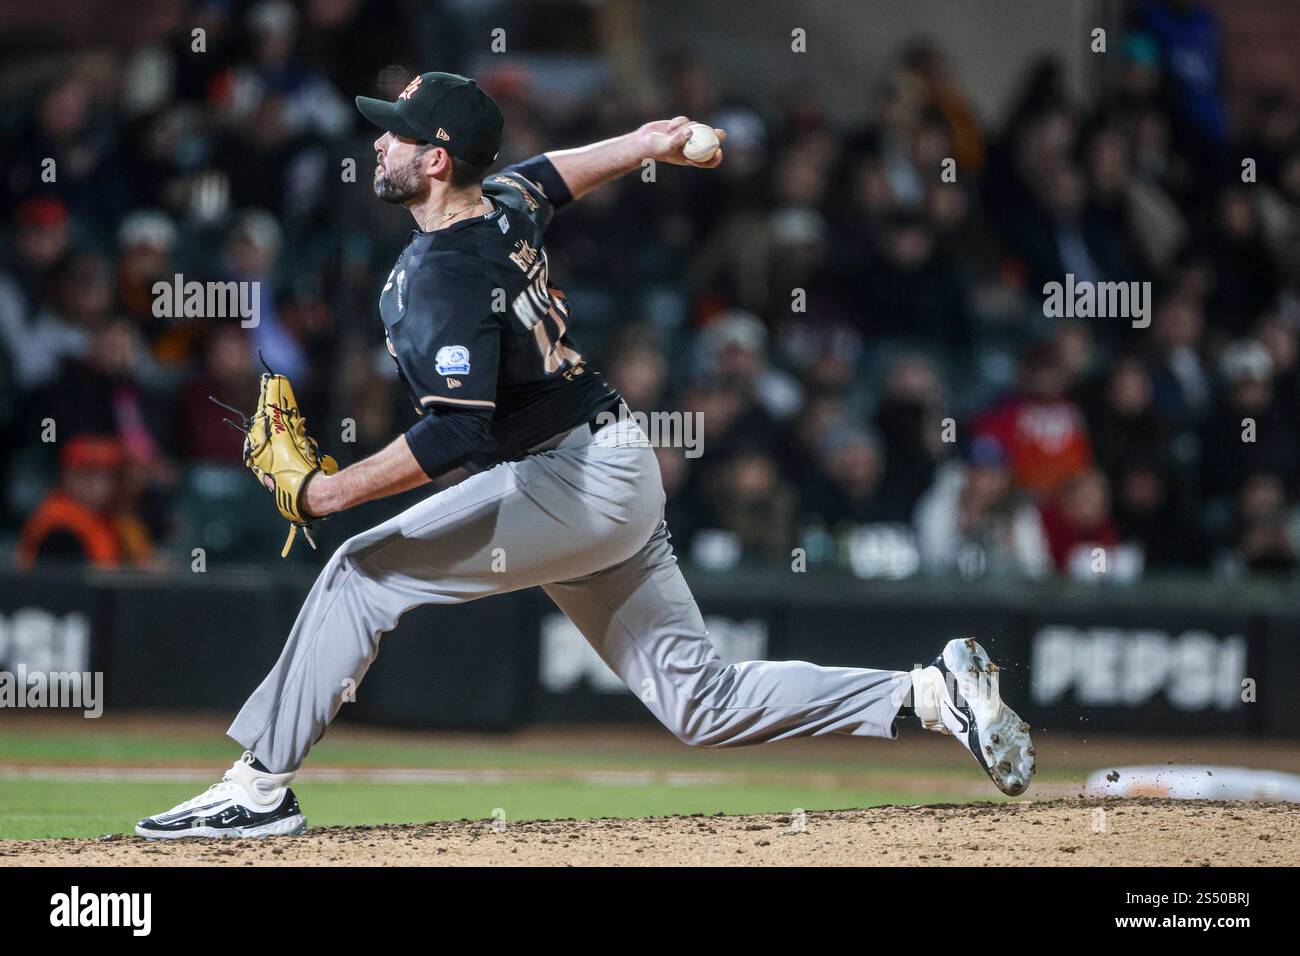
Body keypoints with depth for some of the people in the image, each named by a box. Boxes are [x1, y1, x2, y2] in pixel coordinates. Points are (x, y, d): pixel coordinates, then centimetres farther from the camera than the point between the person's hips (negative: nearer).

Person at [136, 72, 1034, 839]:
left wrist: (339, 489, -28)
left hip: (578, 484, -10)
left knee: (363, 574, -10)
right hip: (612, 476, 10)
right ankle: (934, 692, 5)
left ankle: (261, 786, -8)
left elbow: (461, 429, -30)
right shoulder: (506, 202, 7)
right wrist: (652, 143, 46)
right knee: (703, 701, 10)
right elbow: (552, 172, 31)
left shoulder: (447, 275, -20)